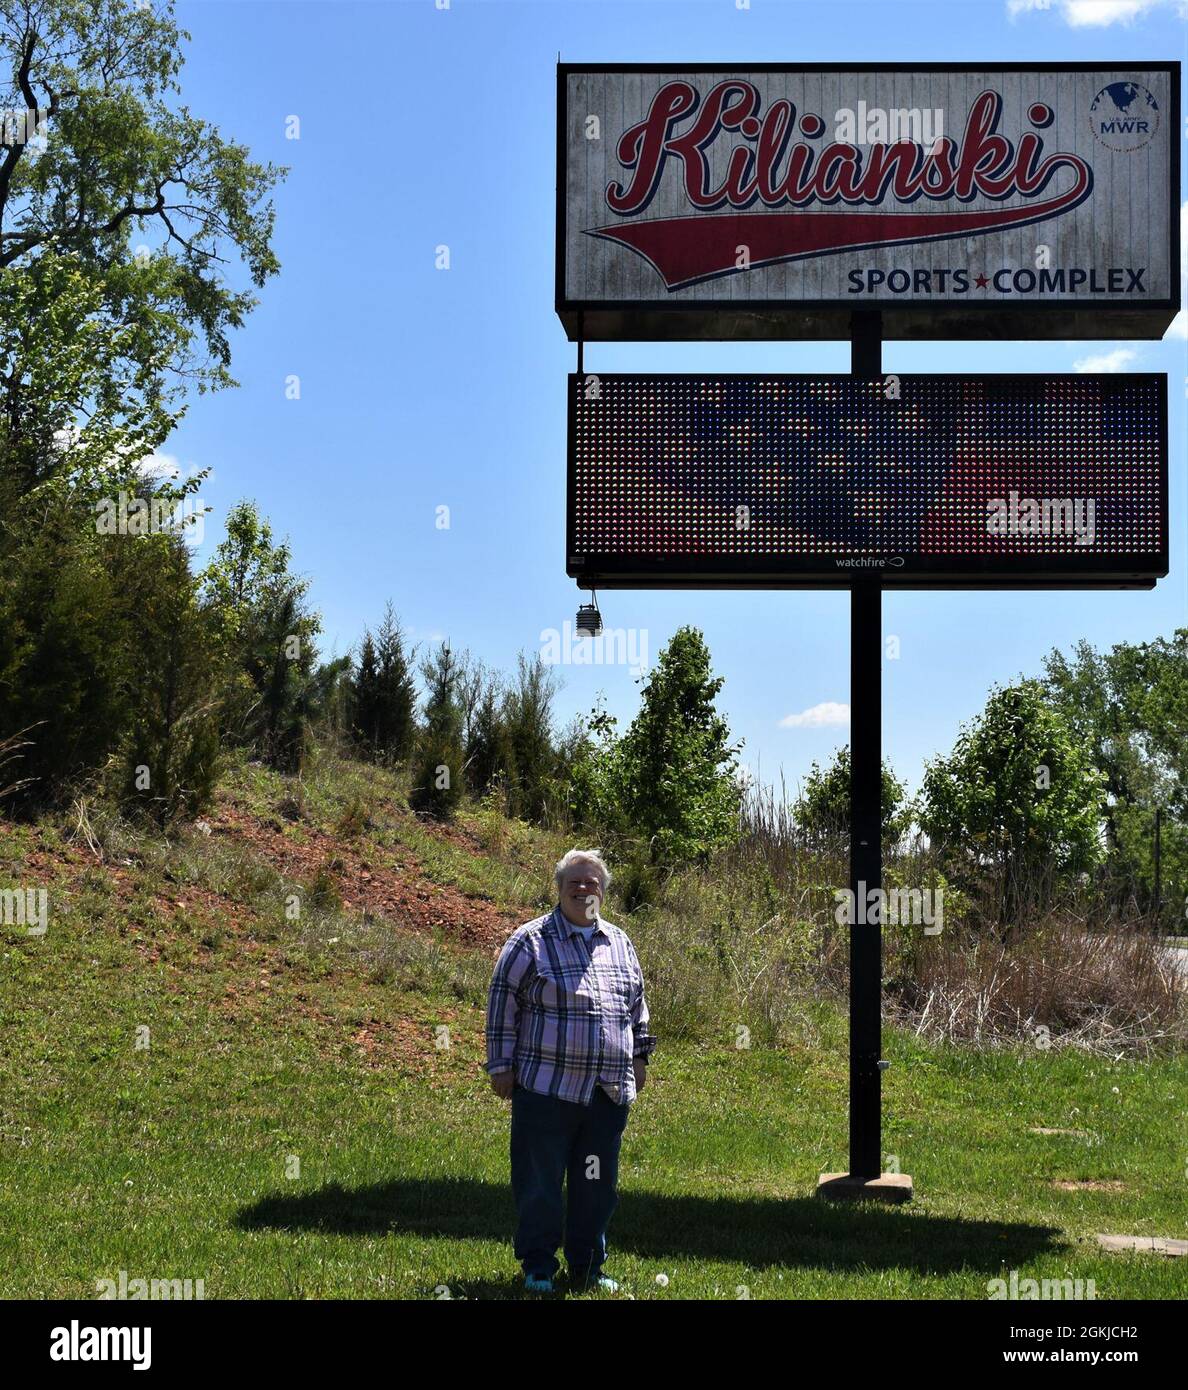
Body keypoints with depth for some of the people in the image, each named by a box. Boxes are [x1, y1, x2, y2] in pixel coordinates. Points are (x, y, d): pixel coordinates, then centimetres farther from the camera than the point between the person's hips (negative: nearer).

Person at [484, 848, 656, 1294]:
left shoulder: (619, 943, 14)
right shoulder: (530, 941, -2)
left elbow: (636, 1003, 25)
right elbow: (502, 1003, -2)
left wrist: (639, 1055, 21)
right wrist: (501, 1066, -4)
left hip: (610, 1091, 5)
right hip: (546, 1088, -5)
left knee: (598, 1185, 11)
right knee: (540, 1183, 1)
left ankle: (588, 1267, 22)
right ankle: (538, 1267, 13)